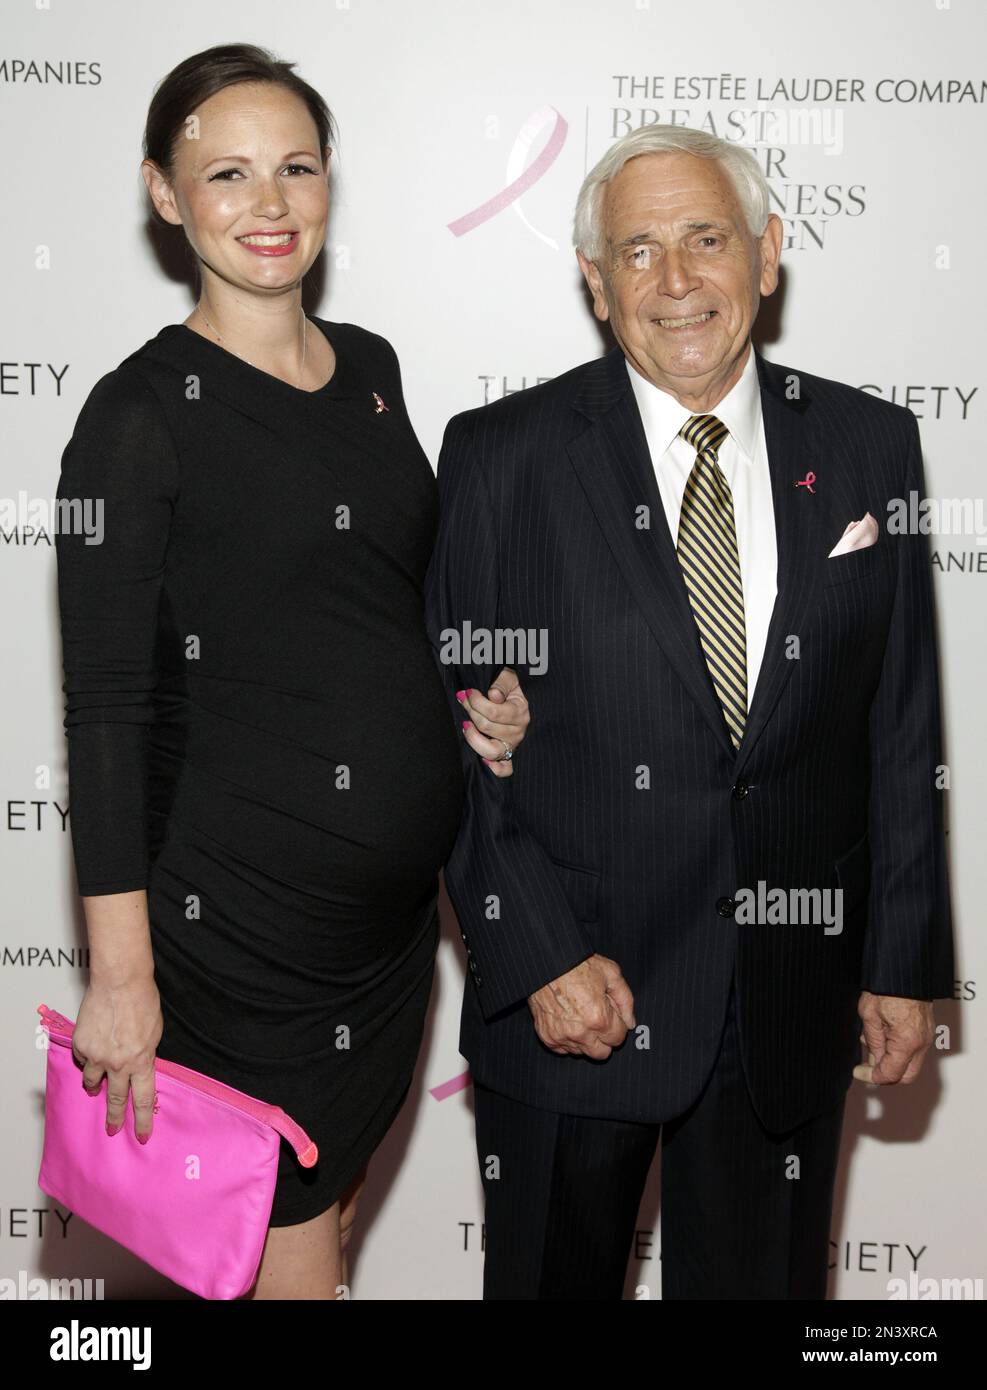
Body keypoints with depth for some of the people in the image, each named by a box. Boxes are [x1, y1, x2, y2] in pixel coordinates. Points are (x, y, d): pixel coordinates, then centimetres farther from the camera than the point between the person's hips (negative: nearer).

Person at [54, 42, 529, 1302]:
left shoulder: (369, 369, 7)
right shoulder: (142, 412, -13)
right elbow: (105, 707, -14)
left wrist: (477, 697, 2)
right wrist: (121, 973, -15)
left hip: (398, 890, 6)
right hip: (242, 901, -6)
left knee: (335, 1206, 20)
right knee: (285, 1257, 8)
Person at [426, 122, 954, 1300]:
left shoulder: (868, 448, 2)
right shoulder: (501, 456, -6)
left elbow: (902, 726, 4)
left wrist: (905, 963, 4)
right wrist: (538, 955, -12)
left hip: (792, 1002, 2)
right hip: (563, 992, -1)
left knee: (764, 1280, 18)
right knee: (550, 1282, 17)